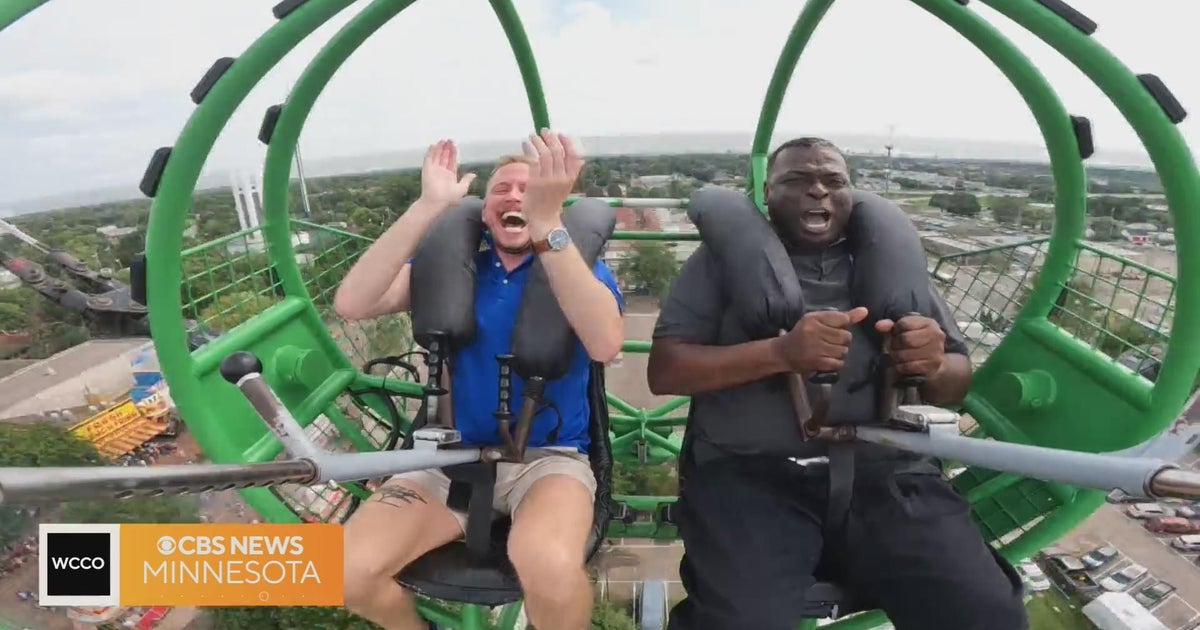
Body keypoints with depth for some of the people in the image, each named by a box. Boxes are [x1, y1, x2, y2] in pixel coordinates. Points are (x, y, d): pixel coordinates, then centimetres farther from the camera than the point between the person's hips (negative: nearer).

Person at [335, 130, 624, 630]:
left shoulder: (584, 269, -1)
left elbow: (605, 345, -25)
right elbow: (351, 304, -11)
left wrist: (547, 223, -33)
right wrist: (429, 206, -19)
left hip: (549, 455, -3)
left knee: (549, 567, -35)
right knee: (347, 573, -16)